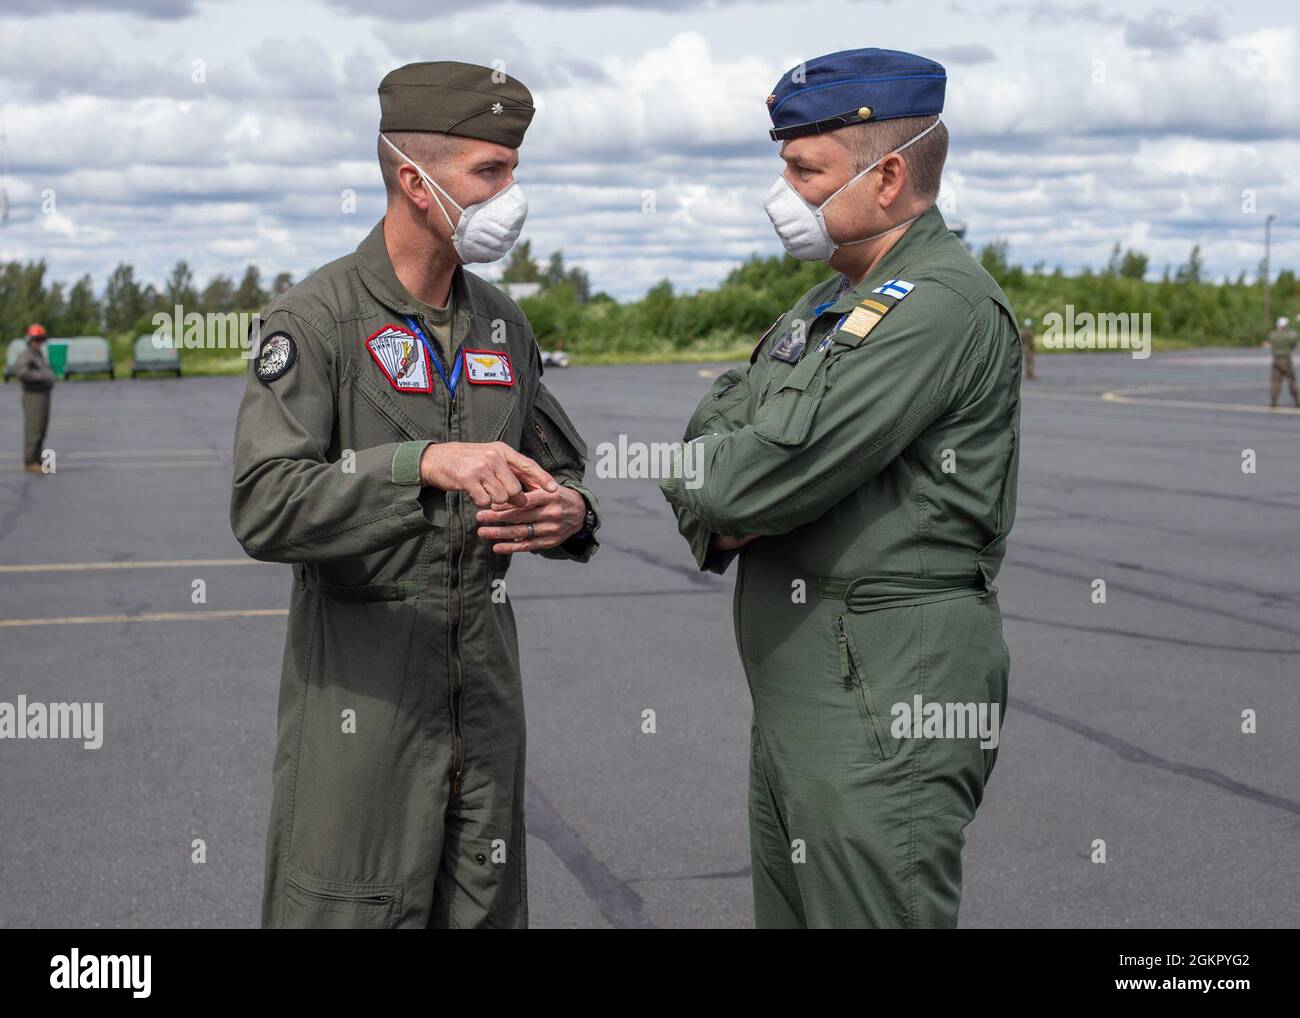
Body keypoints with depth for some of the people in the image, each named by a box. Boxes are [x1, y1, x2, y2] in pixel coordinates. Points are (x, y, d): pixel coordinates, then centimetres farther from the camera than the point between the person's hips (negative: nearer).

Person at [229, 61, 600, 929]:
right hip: (359, 686, -6)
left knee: (487, 907, 12)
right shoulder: (315, 321, -10)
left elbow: (563, 473, 19)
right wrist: (426, 465, -33)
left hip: (485, 685, 6)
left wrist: (568, 513, -6)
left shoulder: (504, 325, 10)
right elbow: (265, 509, -21)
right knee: (351, 909, -1)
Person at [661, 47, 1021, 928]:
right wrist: (722, 515, -6)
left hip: (884, 717, -10)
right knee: (789, 909, 17)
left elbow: (787, 470, -23)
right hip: (799, 704, 10)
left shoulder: (942, 305, -16)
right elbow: (712, 430, 16)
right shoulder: (831, 304, 17)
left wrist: (697, 477, -2)